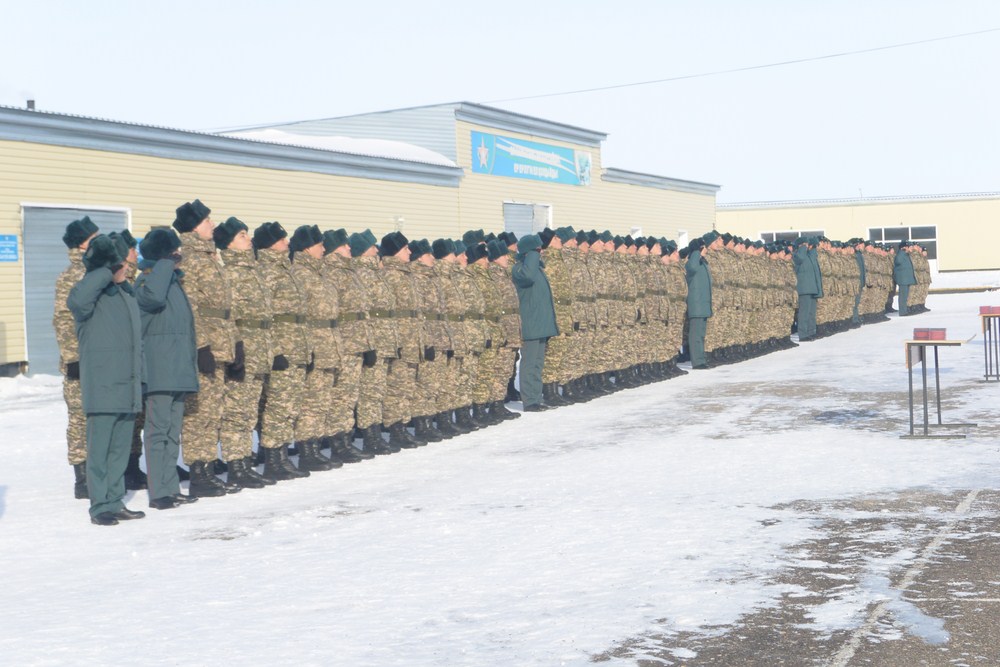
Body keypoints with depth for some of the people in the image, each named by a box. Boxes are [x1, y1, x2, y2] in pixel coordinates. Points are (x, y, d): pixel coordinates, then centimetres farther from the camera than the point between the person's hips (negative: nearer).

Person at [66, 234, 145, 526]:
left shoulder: (127, 293, 16)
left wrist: (140, 379, 19)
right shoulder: (92, 293, -6)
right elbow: (76, 301, -33)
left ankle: (115, 502, 20)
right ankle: (100, 506, 2)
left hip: (128, 388, 7)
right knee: (100, 448, -3)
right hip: (101, 388, -7)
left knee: (121, 448, 12)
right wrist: (105, 273, -25)